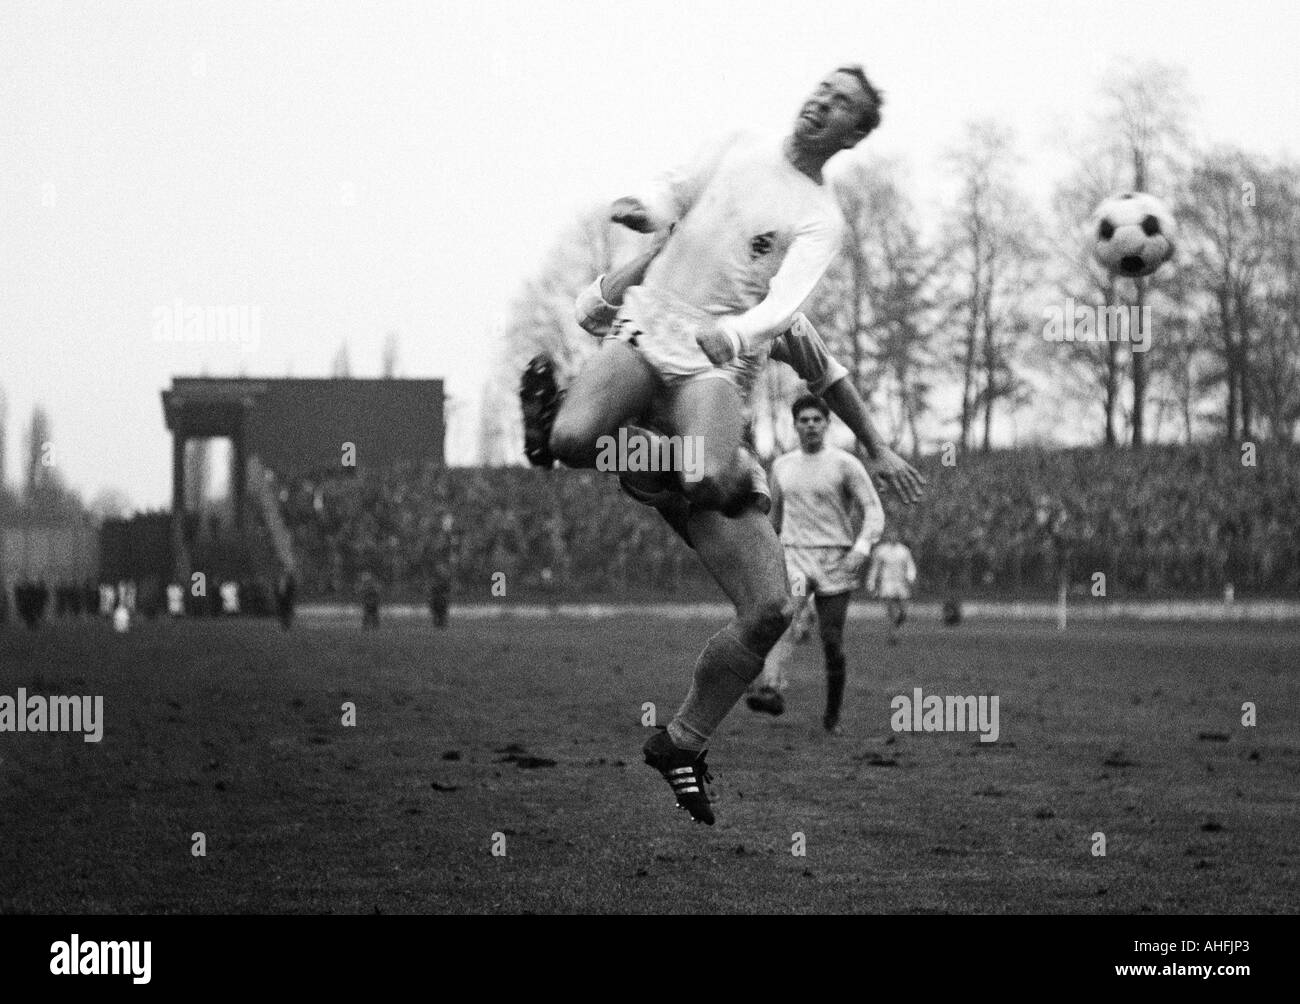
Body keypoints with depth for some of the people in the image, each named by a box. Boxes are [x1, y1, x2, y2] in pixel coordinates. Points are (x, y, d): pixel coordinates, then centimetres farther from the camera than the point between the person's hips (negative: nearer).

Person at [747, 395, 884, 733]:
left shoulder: (845, 465, 0)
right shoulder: (782, 467, 13)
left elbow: (874, 511, -5)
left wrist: (862, 546, -22)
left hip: (836, 563, -1)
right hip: (793, 557, 1)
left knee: (831, 642, -2)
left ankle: (832, 716, 18)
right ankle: (771, 689, -48)